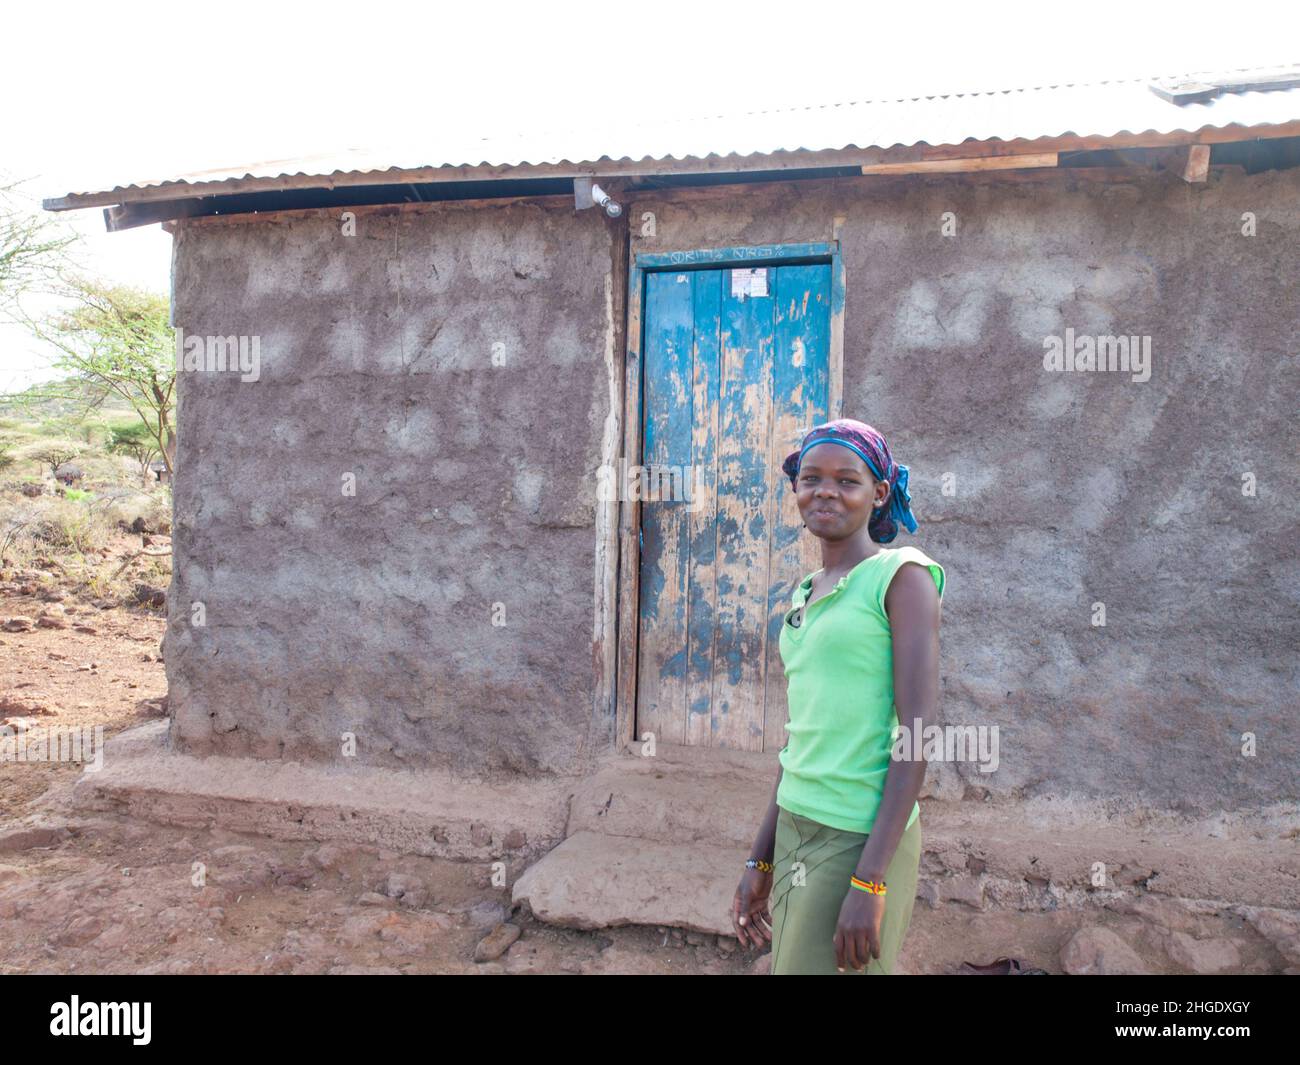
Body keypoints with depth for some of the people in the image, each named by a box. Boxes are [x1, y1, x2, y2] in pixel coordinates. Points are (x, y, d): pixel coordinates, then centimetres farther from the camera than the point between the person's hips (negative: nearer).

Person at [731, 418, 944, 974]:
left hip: (860, 839, -7)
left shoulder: (901, 575, -9)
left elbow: (918, 731, -14)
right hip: (796, 827, 7)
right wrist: (759, 860, 15)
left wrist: (868, 881, -18)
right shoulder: (806, 593, 12)